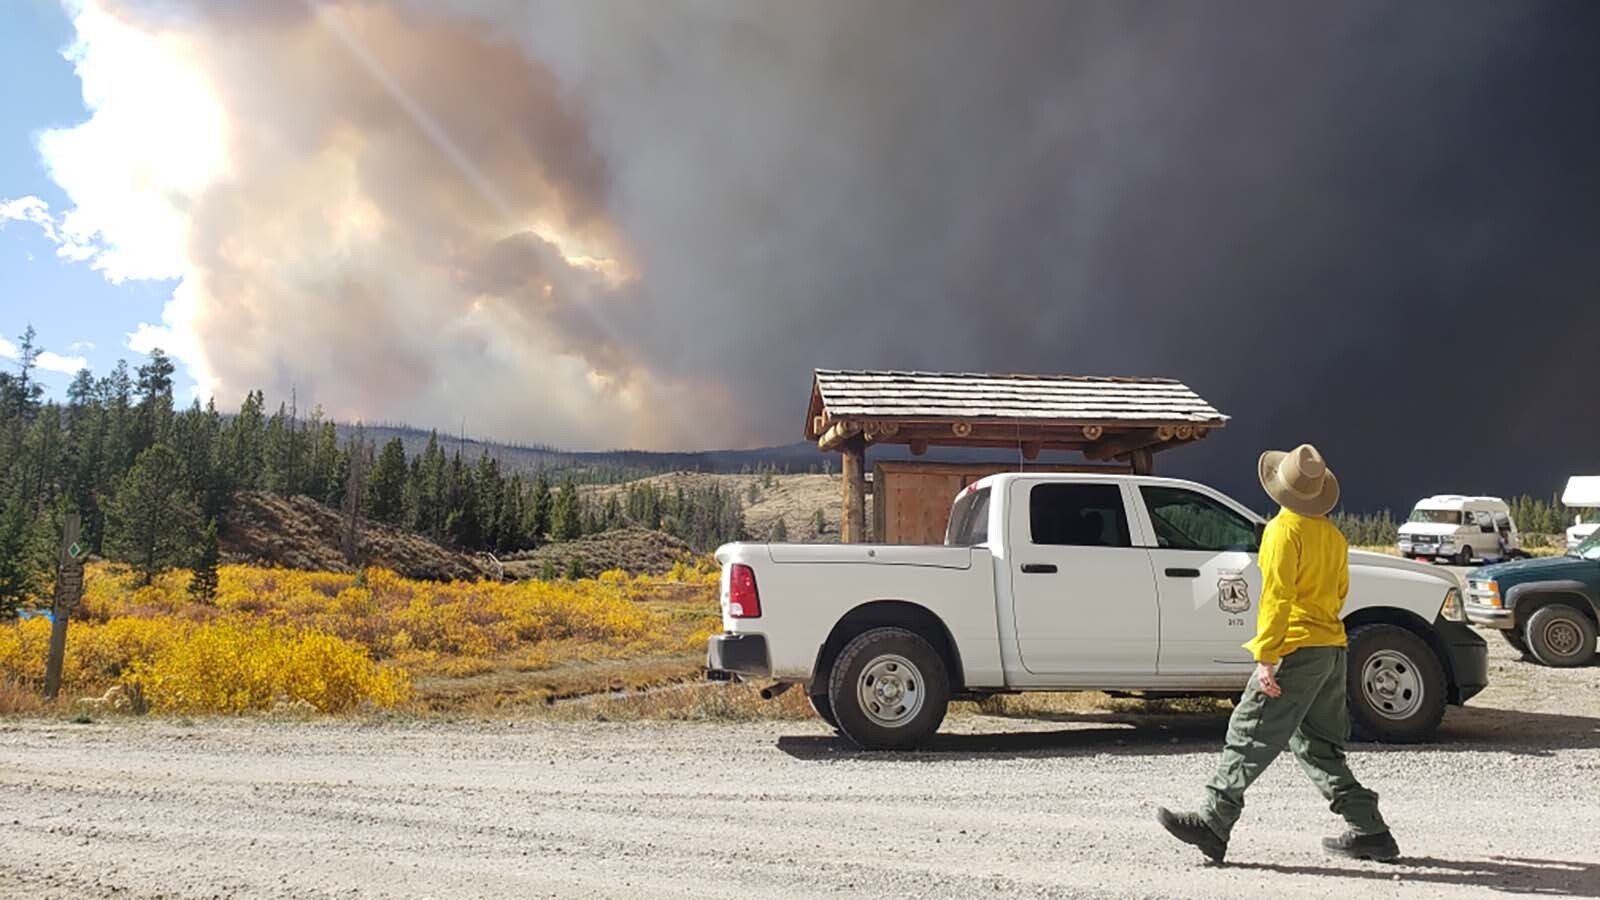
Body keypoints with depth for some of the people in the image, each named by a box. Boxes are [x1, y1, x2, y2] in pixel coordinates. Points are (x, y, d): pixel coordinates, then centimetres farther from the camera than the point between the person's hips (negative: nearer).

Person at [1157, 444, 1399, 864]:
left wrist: (1265, 658, -21)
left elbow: (1277, 597, -19)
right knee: (1318, 745, 16)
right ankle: (1368, 831, 16)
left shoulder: (1284, 530, -12)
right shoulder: (1332, 534, 14)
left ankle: (1213, 823, -6)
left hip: (1297, 651, -9)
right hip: (1333, 649, 9)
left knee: (1250, 736, -7)